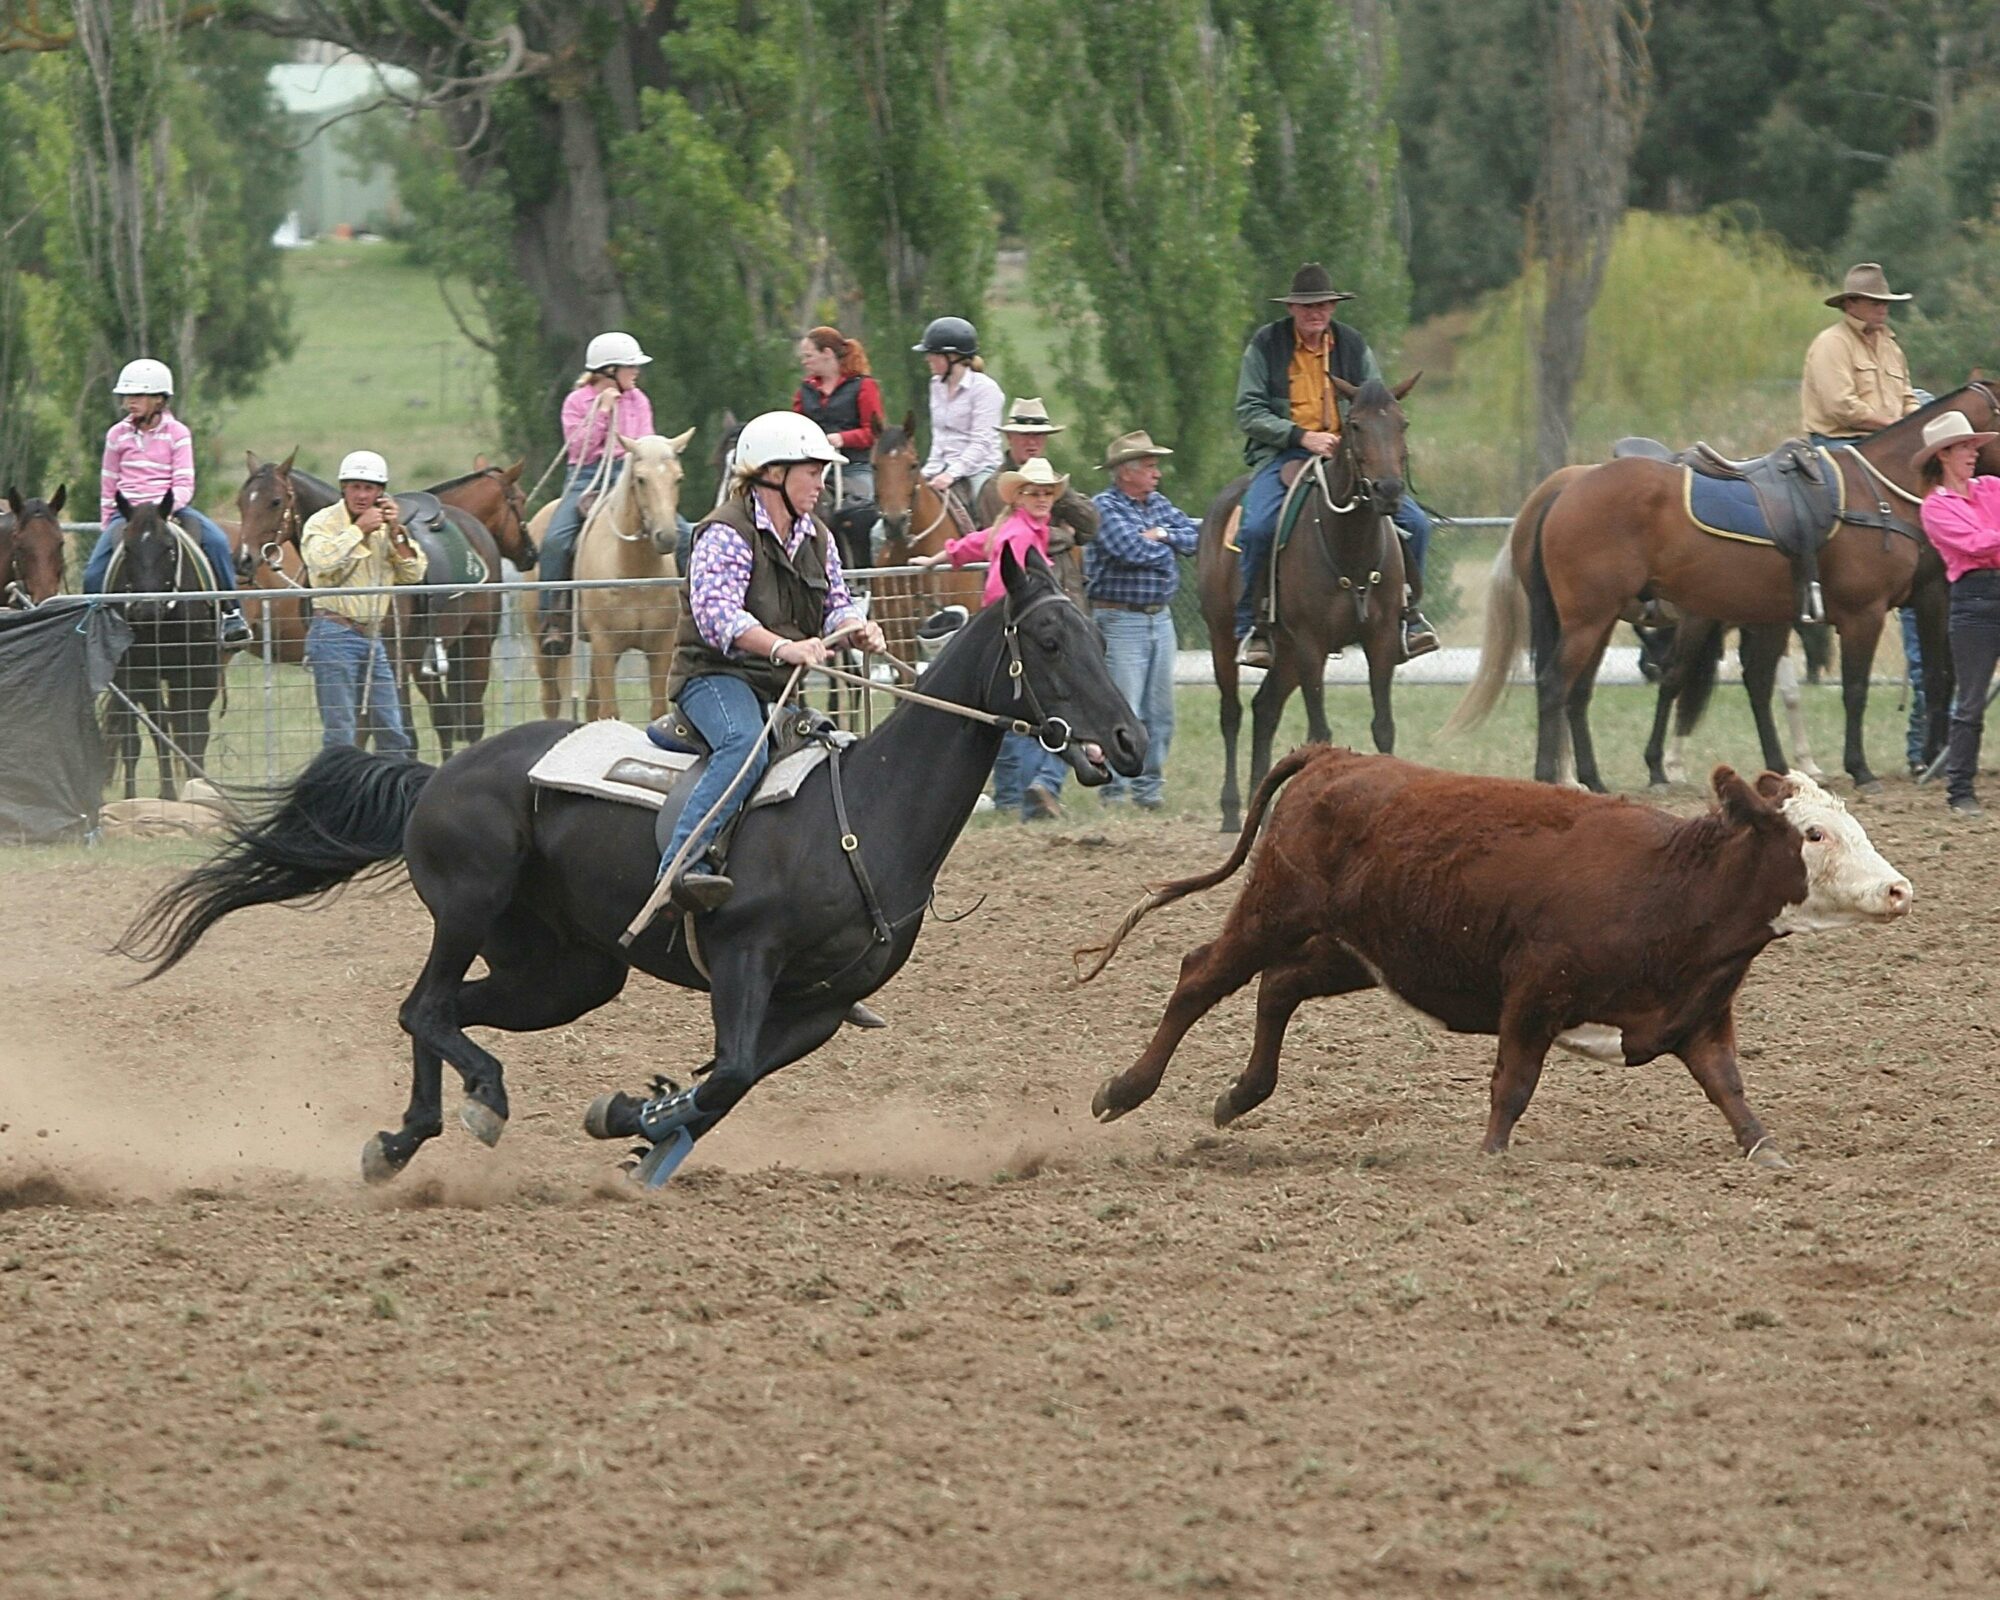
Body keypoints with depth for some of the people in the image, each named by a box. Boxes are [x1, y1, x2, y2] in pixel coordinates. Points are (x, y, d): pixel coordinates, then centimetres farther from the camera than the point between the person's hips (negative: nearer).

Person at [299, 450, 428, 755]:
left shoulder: (385, 528, 13)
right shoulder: (322, 522, -4)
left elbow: (413, 573, 7)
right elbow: (322, 561, -24)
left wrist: (397, 533, -6)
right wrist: (359, 529, -16)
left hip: (372, 637, 6)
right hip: (335, 635, -6)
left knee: (393, 731, 8)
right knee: (340, 731, -7)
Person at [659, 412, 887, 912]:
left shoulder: (817, 538, 15)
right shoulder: (727, 534, -13)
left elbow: (835, 605, 18)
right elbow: (716, 612, -26)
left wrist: (856, 627, -8)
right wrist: (781, 647, -40)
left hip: (780, 686, 10)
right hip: (716, 676, -10)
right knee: (746, 745, -36)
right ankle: (683, 863, -48)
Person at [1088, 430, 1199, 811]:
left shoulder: (1159, 504, 13)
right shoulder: (1105, 507, -9)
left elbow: (1195, 536, 7)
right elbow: (1132, 550, -22)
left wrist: (1163, 534, -9)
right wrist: (1166, 550, -4)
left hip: (1160, 618, 7)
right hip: (1120, 620, -7)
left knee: (1159, 713, 10)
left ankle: (1149, 786, 18)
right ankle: (1114, 790, -3)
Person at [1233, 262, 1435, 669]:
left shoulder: (1352, 345, 10)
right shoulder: (1265, 345, 0)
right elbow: (1248, 412, -4)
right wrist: (1301, 436, -16)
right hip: (1282, 453, -3)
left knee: (1413, 521, -11)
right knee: (1257, 526, -31)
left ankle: (1406, 610, 8)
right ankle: (1250, 625, -15)